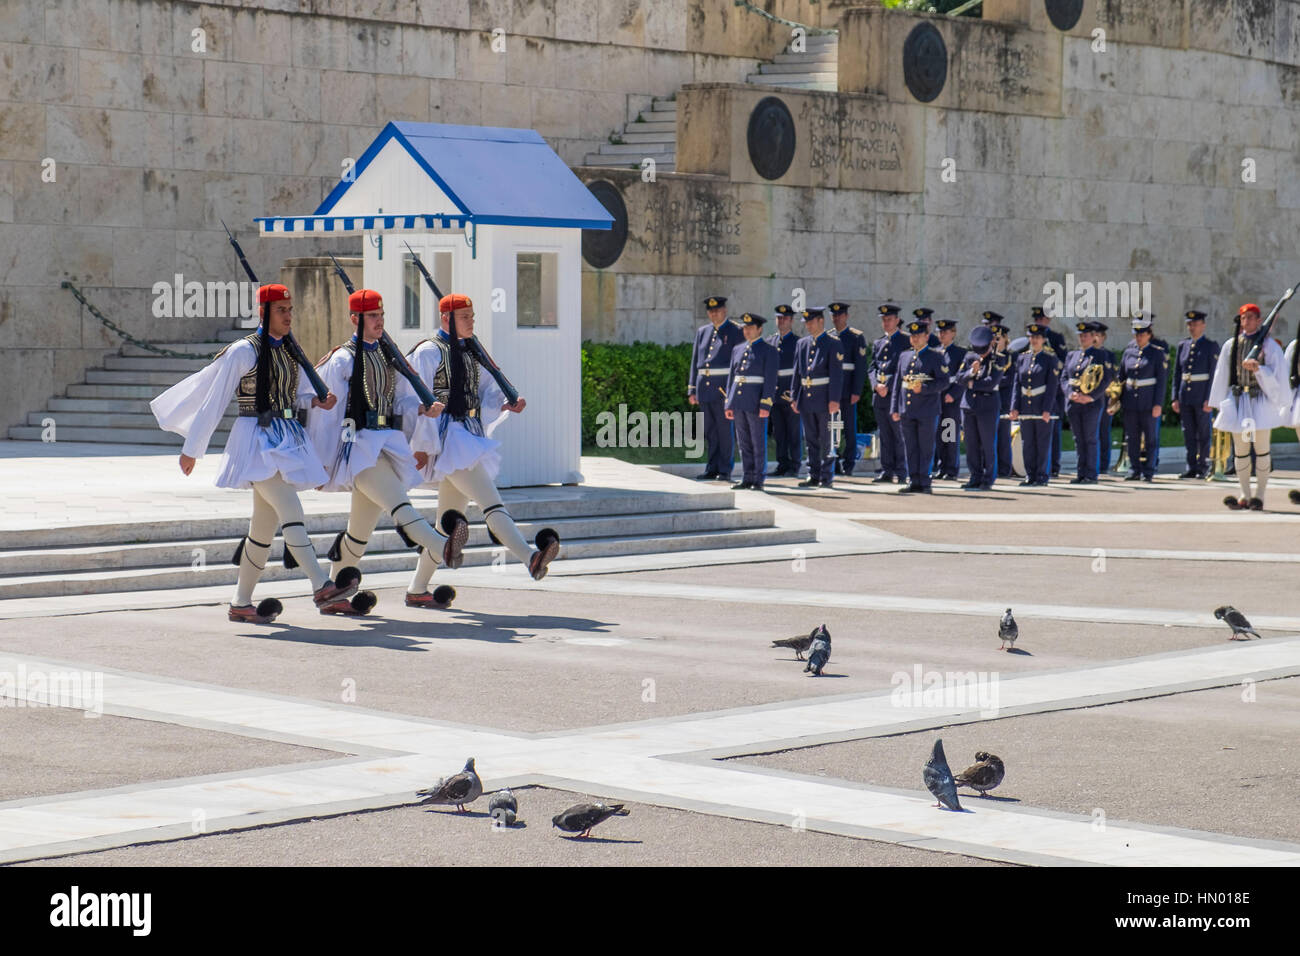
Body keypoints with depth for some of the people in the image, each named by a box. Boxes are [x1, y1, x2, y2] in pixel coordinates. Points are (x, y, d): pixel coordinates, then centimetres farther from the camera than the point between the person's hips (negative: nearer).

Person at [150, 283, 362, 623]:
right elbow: (214, 400, -3)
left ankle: (241, 603, 16)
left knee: (264, 524, 8)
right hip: (257, 439, -7)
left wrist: (318, 402, -2)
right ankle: (322, 586, -30)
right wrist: (192, 449, -1)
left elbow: (300, 393, 23)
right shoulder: (243, 352, -6)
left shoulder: (290, 352, 15)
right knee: (290, 509, -21)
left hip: (288, 439, 7)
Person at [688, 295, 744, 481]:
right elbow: (695, 361, 17)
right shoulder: (702, 332, 15)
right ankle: (712, 469, 15)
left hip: (724, 388, -5)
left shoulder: (736, 332, -1)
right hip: (704, 389, 5)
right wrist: (692, 389, 12)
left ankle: (725, 471, 1)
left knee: (724, 430, -3)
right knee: (710, 431, 9)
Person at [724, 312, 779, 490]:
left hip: (756, 404, -6)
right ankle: (746, 478, 13)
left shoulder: (769, 351, -3)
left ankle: (758, 480, 3)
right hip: (738, 403, 6)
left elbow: (770, 380, -8)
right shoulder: (738, 350, 15)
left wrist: (766, 405, -16)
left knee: (758, 442, -1)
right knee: (744, 443, 8)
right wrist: (729, 404, 12)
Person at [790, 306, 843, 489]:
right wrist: (795, 397, 10)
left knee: (826, 440, -1)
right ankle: (813, 475, 14)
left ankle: (827, 477, 4)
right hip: (806, 398, 6)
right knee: (811, 439, 9)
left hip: (824, 398, -6)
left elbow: (836, 373, -10)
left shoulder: (833, 343, -5)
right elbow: (797, 372, 15)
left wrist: (834, 399, -16)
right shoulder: (802, 344, 13)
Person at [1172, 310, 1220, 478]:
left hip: (1203, 396, -5)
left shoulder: (1211, 346, -3)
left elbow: (1214, 374, -8)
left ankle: (1204, 468, 7)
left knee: (1204, 434, 1)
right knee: (1188, 434, 5)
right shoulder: (1183, 345, 12)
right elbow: (1177, 373, 13)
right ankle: (1192, 468, 10)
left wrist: (1209, 400, -14)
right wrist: (1176, 398, 7)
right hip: (1185, 397, 5)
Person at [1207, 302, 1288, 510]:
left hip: (1260, 400, -3)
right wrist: (1221, 404, 13)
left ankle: (1259, 494, 4)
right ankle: (1245, 495, 11)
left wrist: (1258, 368, -18)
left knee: (1262, 449, -2)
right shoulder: (1231, 346, 10)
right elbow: (1222, 376, 15)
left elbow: (1277, 375, -2)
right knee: (1240, 450, 4)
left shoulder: (1268, 345, 1)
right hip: (1237, 399, 3)